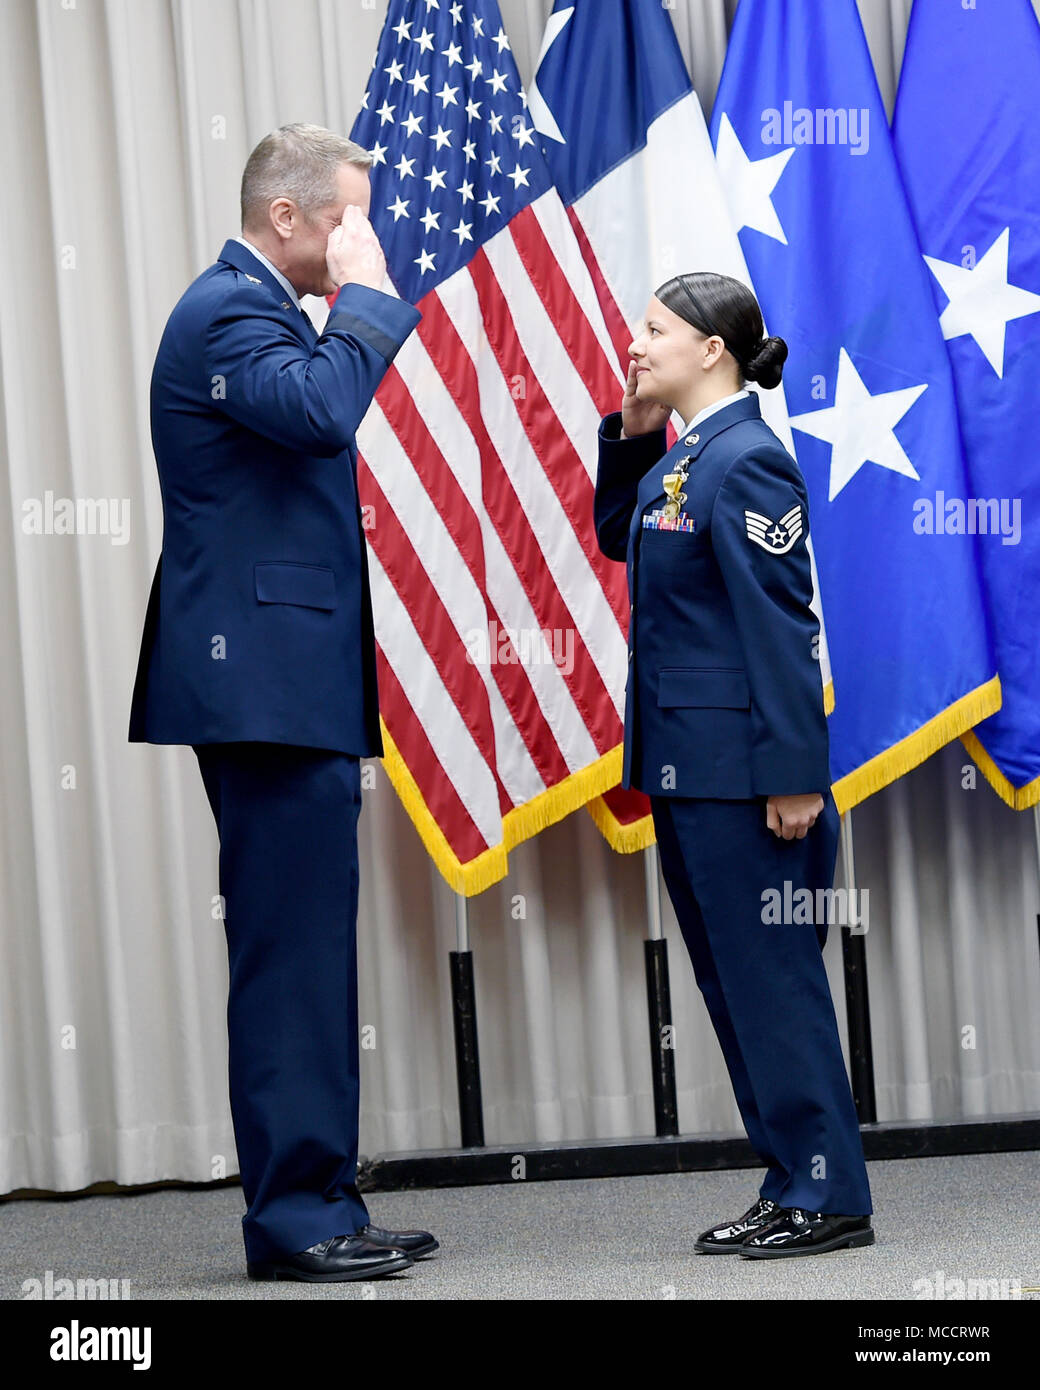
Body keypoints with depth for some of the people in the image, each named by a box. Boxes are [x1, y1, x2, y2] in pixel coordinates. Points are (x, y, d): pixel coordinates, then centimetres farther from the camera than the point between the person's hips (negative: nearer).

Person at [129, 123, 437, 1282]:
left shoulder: (256, 308, 22)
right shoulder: (231, 309, -11)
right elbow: (323, 407, -29)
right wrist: (364, 293, -16)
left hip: (292, 683, 11)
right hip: (268, 676, -11)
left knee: (309, 950, 12)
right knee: (288, 947, -8)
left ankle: (318, 1203, 17)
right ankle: (291, 1215, -4)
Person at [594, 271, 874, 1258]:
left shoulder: (746, 460, -15)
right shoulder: (679, 456, 12)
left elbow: (781, 623, -18)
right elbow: (615, 537, 29)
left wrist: (794, 774, -21)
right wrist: (631, 435, 13)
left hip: (738, 765, -10)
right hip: (684, 760, 10)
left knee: (771, 975, -3)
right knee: (730, 980, 13)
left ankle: (826, 1197, 5)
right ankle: (790, 1182, 21)